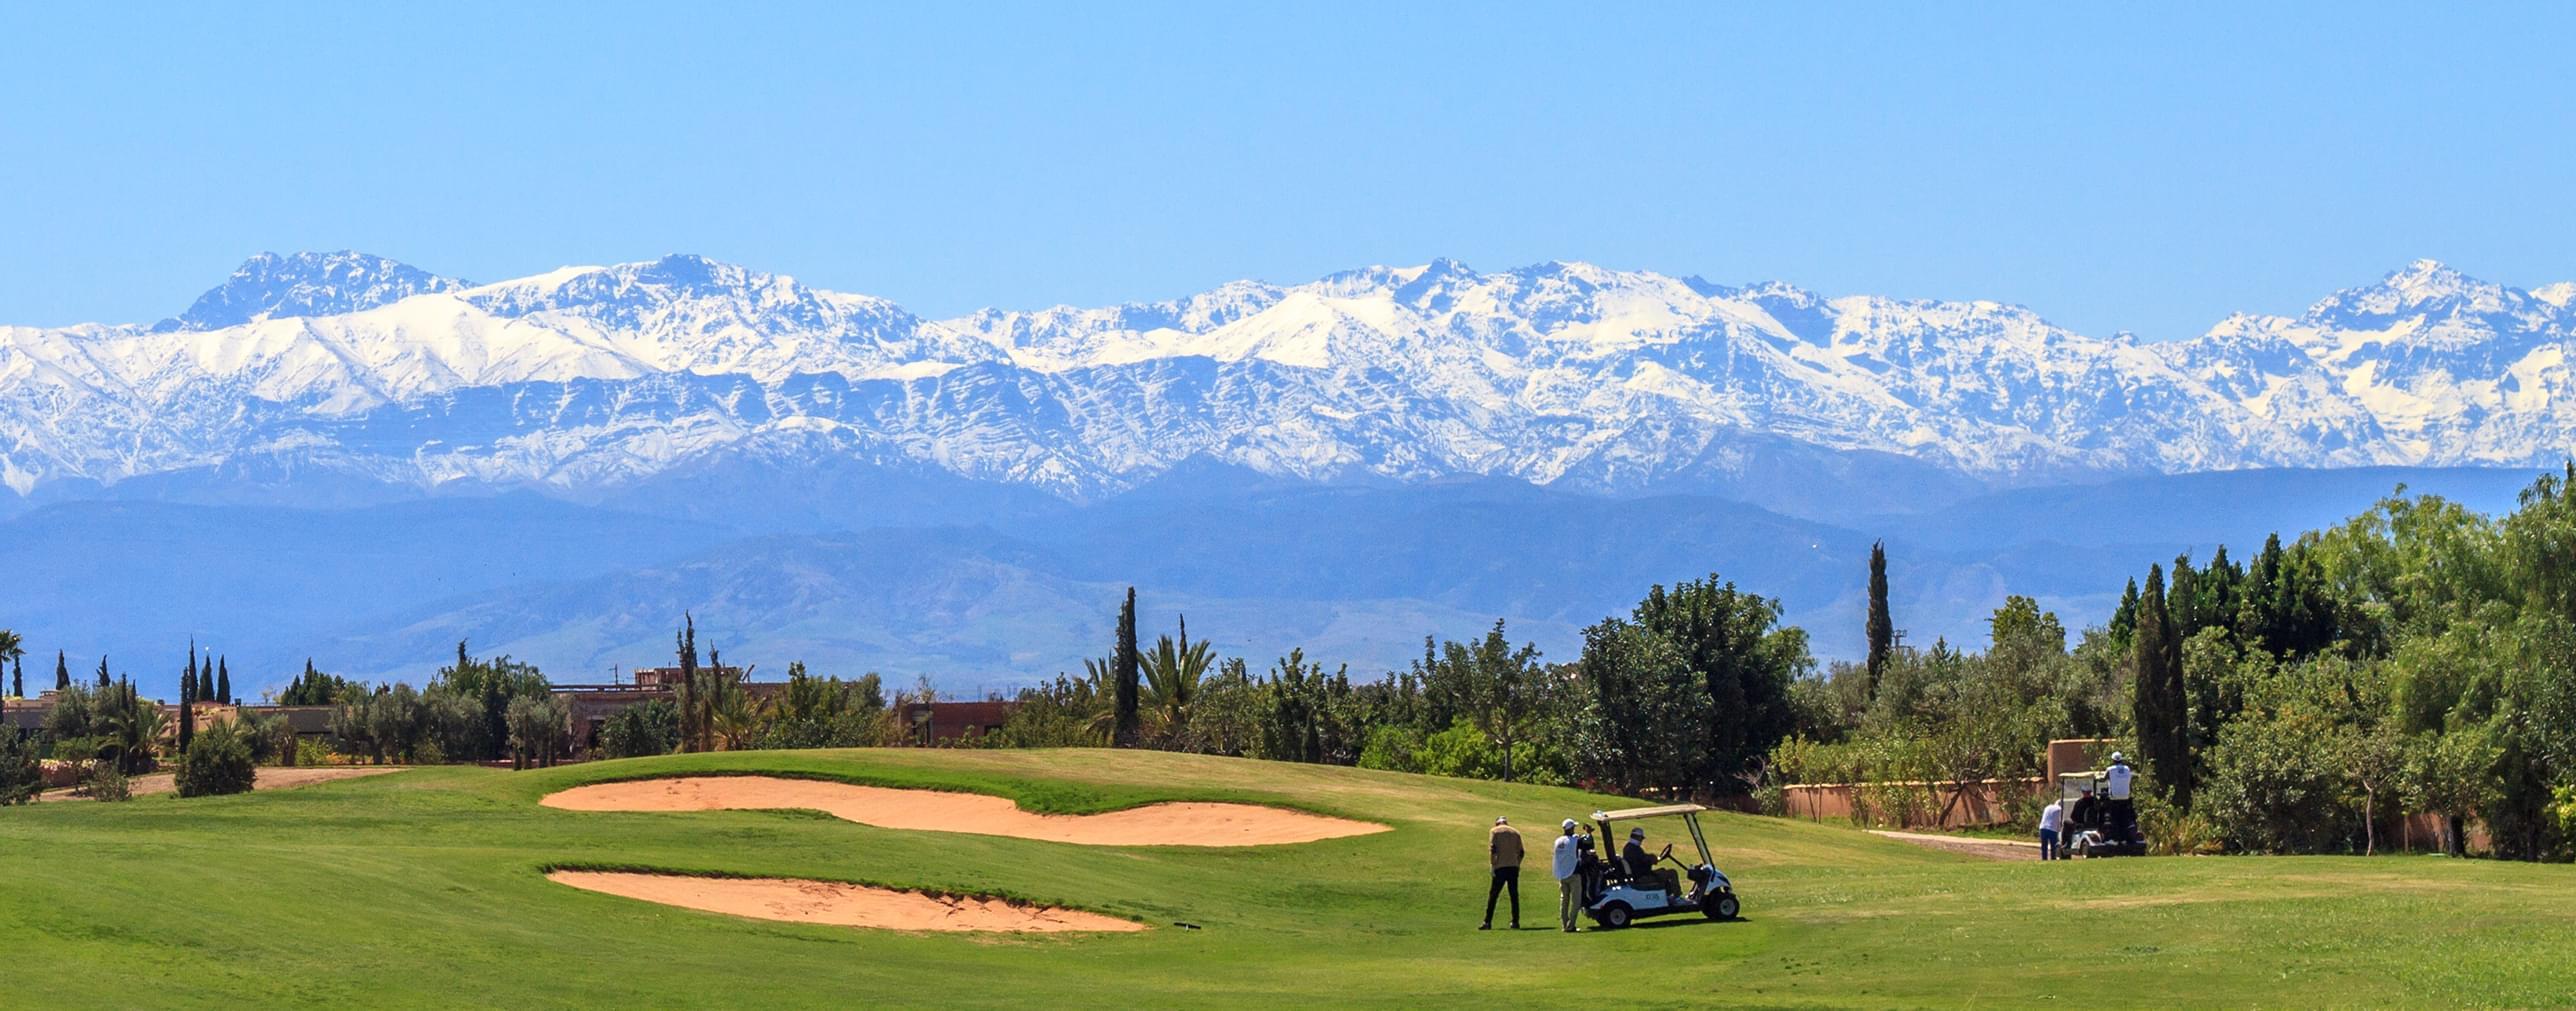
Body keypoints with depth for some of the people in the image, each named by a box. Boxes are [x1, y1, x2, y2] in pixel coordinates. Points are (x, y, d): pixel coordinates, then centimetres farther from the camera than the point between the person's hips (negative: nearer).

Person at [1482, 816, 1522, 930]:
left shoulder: (1495, 831, 4)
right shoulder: (1515, 832, 15)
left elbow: (1492, 849, -8)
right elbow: (1521, 852, 12)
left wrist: (1493, 865, -9)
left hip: (1501, 866, -4)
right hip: (1514, 867, 4)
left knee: (1493, 894, -2)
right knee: (1514, 896, 7)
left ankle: (1488, 922, -6)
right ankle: (1515, 922, 5)